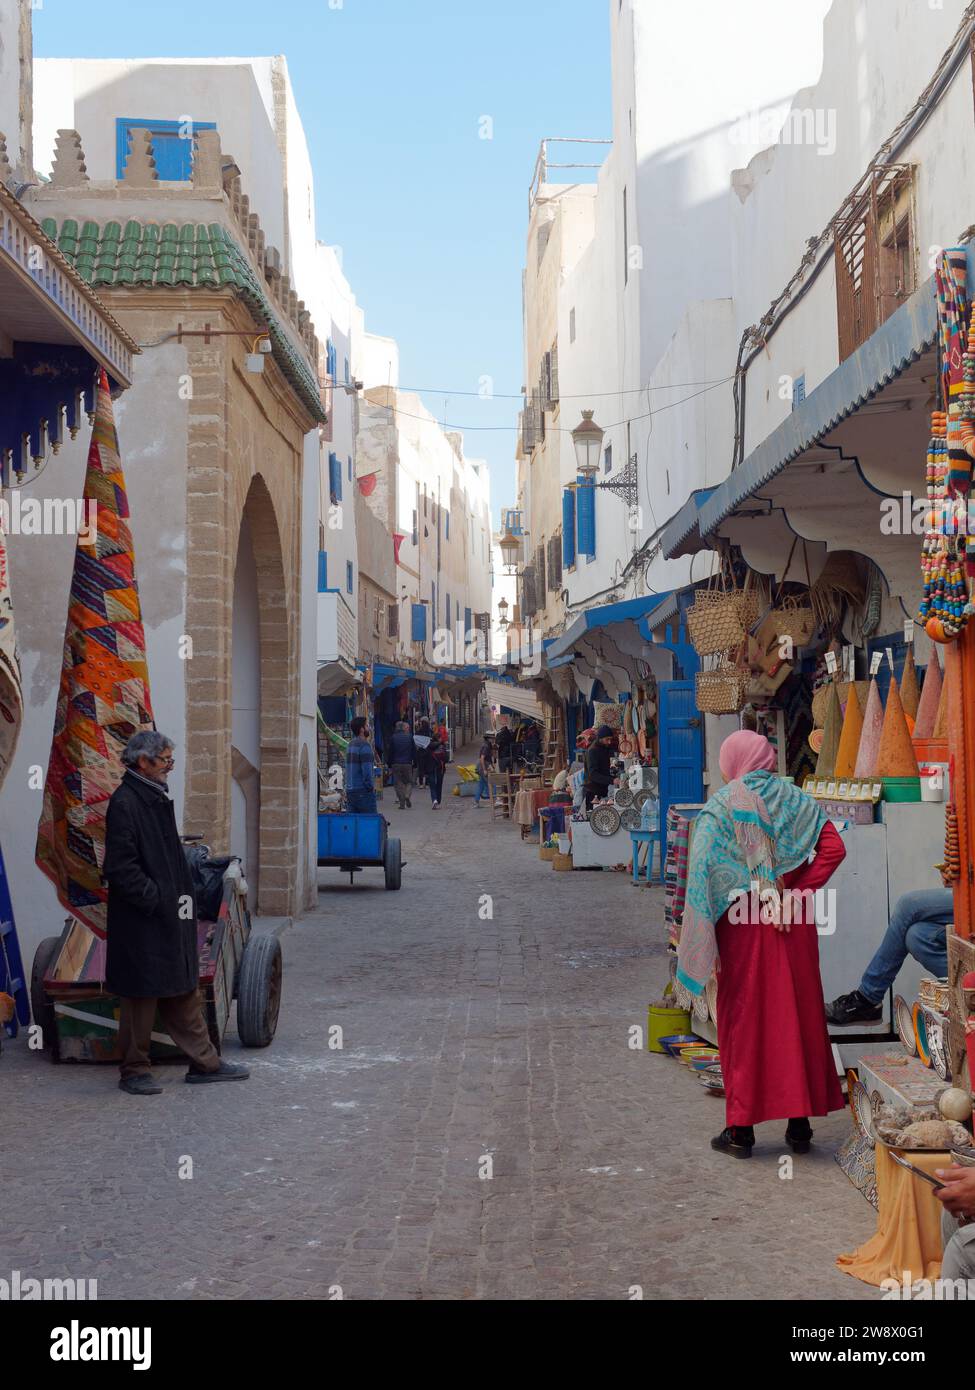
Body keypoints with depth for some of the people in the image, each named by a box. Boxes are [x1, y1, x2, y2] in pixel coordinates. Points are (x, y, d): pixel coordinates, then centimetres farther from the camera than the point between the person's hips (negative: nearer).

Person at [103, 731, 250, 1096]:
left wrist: (184, 894, 15)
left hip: (169, 915, 9)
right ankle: (134, 1070, 13)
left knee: (184, 991, 13)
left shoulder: (158, 798, 14)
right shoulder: (124, 802, -15)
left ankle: (204, 1062, 20)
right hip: (141, 921, -9)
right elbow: (120, 866, -20)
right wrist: (152, 898, -18)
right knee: (141, 996, 1)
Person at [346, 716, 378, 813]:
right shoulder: (365, 745, -14)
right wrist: (371, 787, -8)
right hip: (364, 791, -9)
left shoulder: (351, 744, 14)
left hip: (350, 791, 9)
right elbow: (367, 770, -20)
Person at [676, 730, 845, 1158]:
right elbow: (833, 849, -4)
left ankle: (741, 1128, 8)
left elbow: (703, 873, -12)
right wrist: (796, 894, -6)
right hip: (793, 926, 3)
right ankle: (800, 1123, 15)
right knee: (798, 1015, 11)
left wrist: (704, 942, -8)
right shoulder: (795, 801, 7)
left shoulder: (721, 806, -4)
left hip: (742, 925, -3)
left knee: (743, 1020, 4)